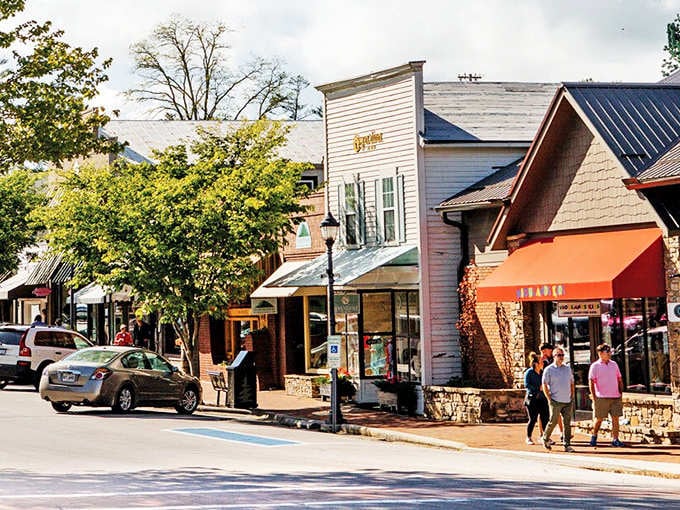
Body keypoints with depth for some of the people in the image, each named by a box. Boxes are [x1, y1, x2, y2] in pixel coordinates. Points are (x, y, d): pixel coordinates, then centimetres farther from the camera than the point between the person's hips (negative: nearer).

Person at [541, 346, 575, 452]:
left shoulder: (567, 369, 14)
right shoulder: (549, 370, -1)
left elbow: (571, 383, 21)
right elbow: (544, 385, -3)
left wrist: (572, 396, 10)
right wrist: (549, 399, -9)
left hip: (567, 401, 4)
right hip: (556, 401, -4)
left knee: (567, 423, 0)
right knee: (553, 422, -3)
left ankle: (567, 445, 3)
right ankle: (545, 438, 20)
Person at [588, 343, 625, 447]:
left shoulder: (614, 364, 13)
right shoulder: (595, 366, -2)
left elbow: (620, 380, 18)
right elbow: (591, 382, -5)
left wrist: (621, 394, 12)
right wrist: (594, 397, -11)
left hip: (615, 397, 4)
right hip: (601, 398, -4)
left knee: (615, 418, -1)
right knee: (598, 419, 3)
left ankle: (615, 439, 3)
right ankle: (594, 436, 23)